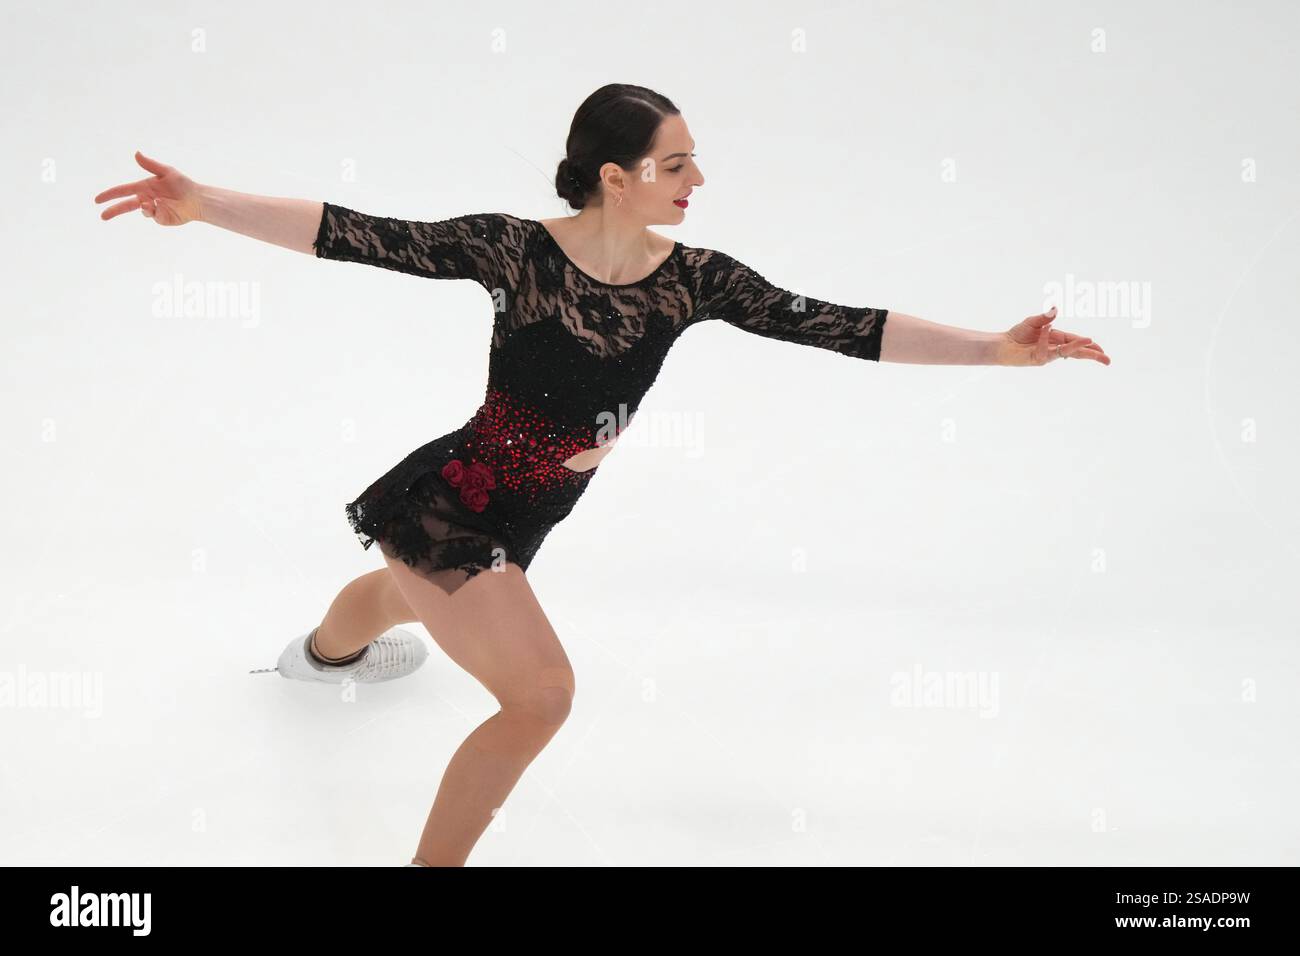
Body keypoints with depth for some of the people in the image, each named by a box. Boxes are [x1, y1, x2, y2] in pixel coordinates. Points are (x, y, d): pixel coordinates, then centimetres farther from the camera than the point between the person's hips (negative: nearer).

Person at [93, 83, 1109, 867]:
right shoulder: (518, 248, -24)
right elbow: (366, 238, -27)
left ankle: (325, 651, 74)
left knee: (403, 592, 38)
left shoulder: (692, 277, -12)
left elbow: (835, 325, -16)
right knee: (541, 691, -15)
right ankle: (434, 859, 4)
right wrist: (206, 204, -33)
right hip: (446, 505, -7)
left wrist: (990, 349, -22)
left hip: (508, 529, 7)